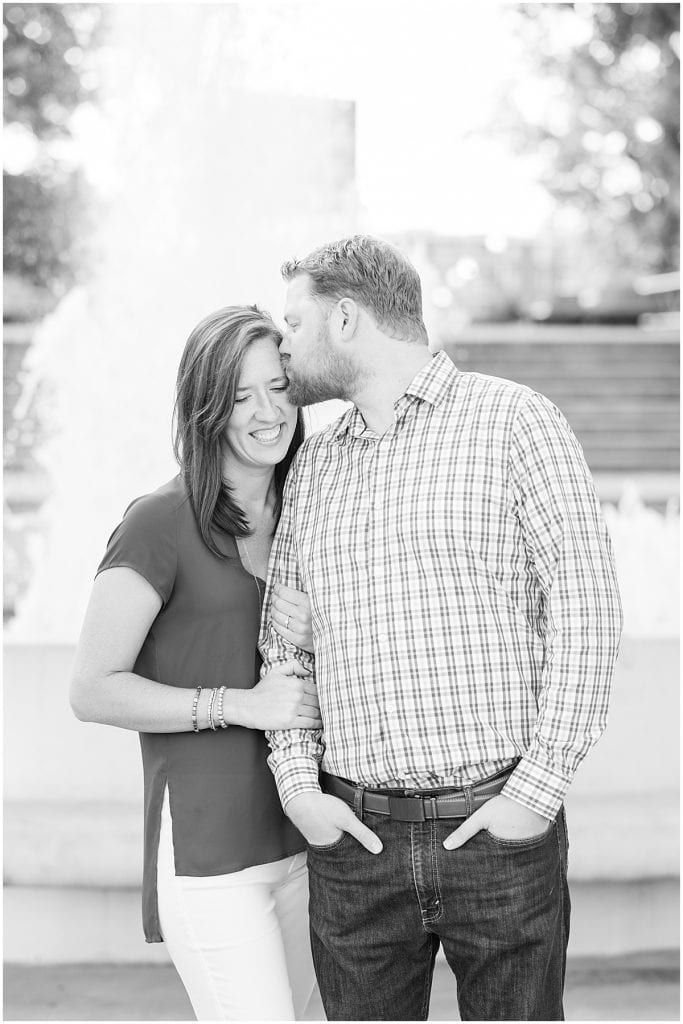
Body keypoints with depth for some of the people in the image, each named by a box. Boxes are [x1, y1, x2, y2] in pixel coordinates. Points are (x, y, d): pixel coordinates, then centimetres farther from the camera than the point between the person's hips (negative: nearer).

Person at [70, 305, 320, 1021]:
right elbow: (93, 691, -13)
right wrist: (239, 705, -18)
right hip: (204, 846, -7)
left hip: (300, 839, 7)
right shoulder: (163, 522, -10)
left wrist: (320, 642, -3)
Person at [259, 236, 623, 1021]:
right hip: (354, 833, 4)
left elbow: (584, 608, -6)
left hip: (498, 824, -4)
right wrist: (297, 782, 1)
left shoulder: (514, 420, -1)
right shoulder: (311, 466, 14)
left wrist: (540, 788, -12)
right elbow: (281, 635, 16)